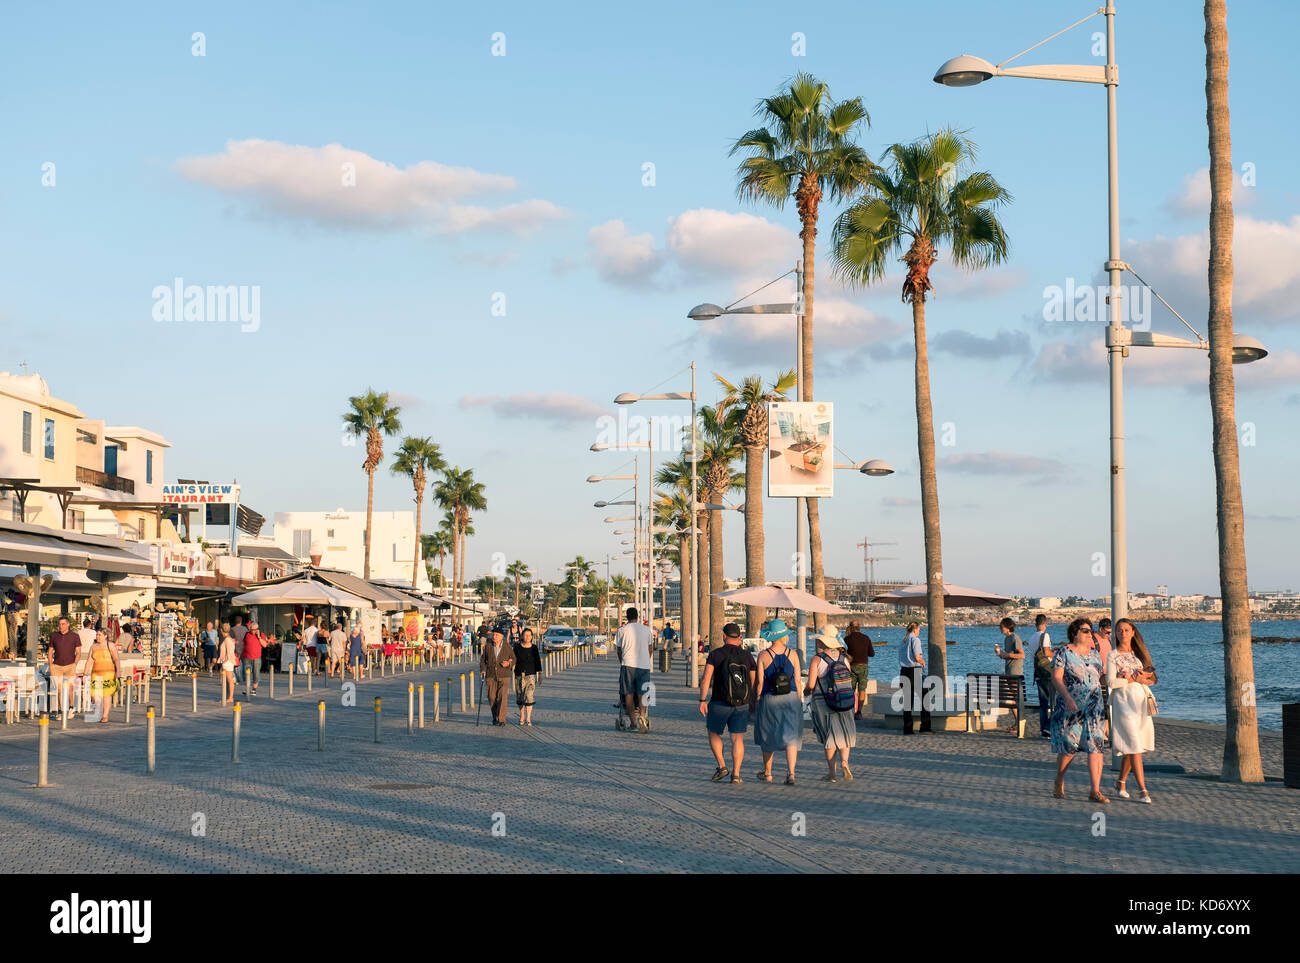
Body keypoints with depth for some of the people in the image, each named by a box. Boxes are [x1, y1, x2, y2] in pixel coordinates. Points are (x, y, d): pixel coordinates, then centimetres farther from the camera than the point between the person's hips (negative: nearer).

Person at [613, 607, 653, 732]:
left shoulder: (622, 630, 2)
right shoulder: (646, 630, 10)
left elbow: (618, 650, 10)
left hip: (628, 665, -2)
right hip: (644, 665, 2)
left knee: (629, 695, 6)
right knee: (642, 695, 5)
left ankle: (633, 723, 3)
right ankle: (642, 716, -20)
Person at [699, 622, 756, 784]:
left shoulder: (716, 654, -4)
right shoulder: (747, 656, 3)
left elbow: (706, 678, -14)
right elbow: (754, 682, 4)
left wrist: (702, 700, -15)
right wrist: (753, 704, 13)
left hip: (719, 704, -2)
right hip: (742, 704, 2)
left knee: (714, 734, 17)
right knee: (738, 739, 5)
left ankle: (721, 766, 7)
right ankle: (736, 774, -2)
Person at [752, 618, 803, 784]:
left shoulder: (763, 655, -7)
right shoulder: (792, 654, -2)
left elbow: (759, 682, -7)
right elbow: (798, 680, 0)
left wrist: (756, 700, 3)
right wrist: (799, 700, 10)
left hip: (769, 699, -1)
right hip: (791, 698, 1)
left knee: (767, 736, 15)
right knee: (790, 735, 0)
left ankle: (767, 773, 27)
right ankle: (791, 772, -15)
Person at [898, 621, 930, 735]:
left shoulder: (903, 641, 15)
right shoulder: (915, 640, -7)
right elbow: (917, 657, -16)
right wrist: (923, 662, 4)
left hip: (904, 670, 7)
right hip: (915, 670, -7)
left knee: (907, 701, 7)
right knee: (924, 698, 4)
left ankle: (907, 729, 4)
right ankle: (925, 726, 1)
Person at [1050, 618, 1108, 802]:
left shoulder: (1094, 654, 14)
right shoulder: (1064, 652, -3)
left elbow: (1100, 678, 21)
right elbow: (1056, 678, -11)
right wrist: (1067, 698, -22)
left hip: (1094, 708, 4)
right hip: (1069, 708, -4)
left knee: (1095, 746, -5)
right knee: (1069, 747, -2)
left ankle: (1096, 791, -6)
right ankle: (1059, 782, 23)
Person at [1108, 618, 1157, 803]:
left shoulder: (1138, 653, 14)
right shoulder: (1113, 656, 0)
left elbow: (1152, 678, 11)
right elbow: (1111, 682, -10)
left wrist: (1130, 677, -7)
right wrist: (1135, 679, -7)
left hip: (1141, 701, 5)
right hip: (1123, 701, -5)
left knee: (1133, 747, 6)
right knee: (1133, 745, -11)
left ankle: (1120, 783, 24)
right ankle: (1142, 790, -13)